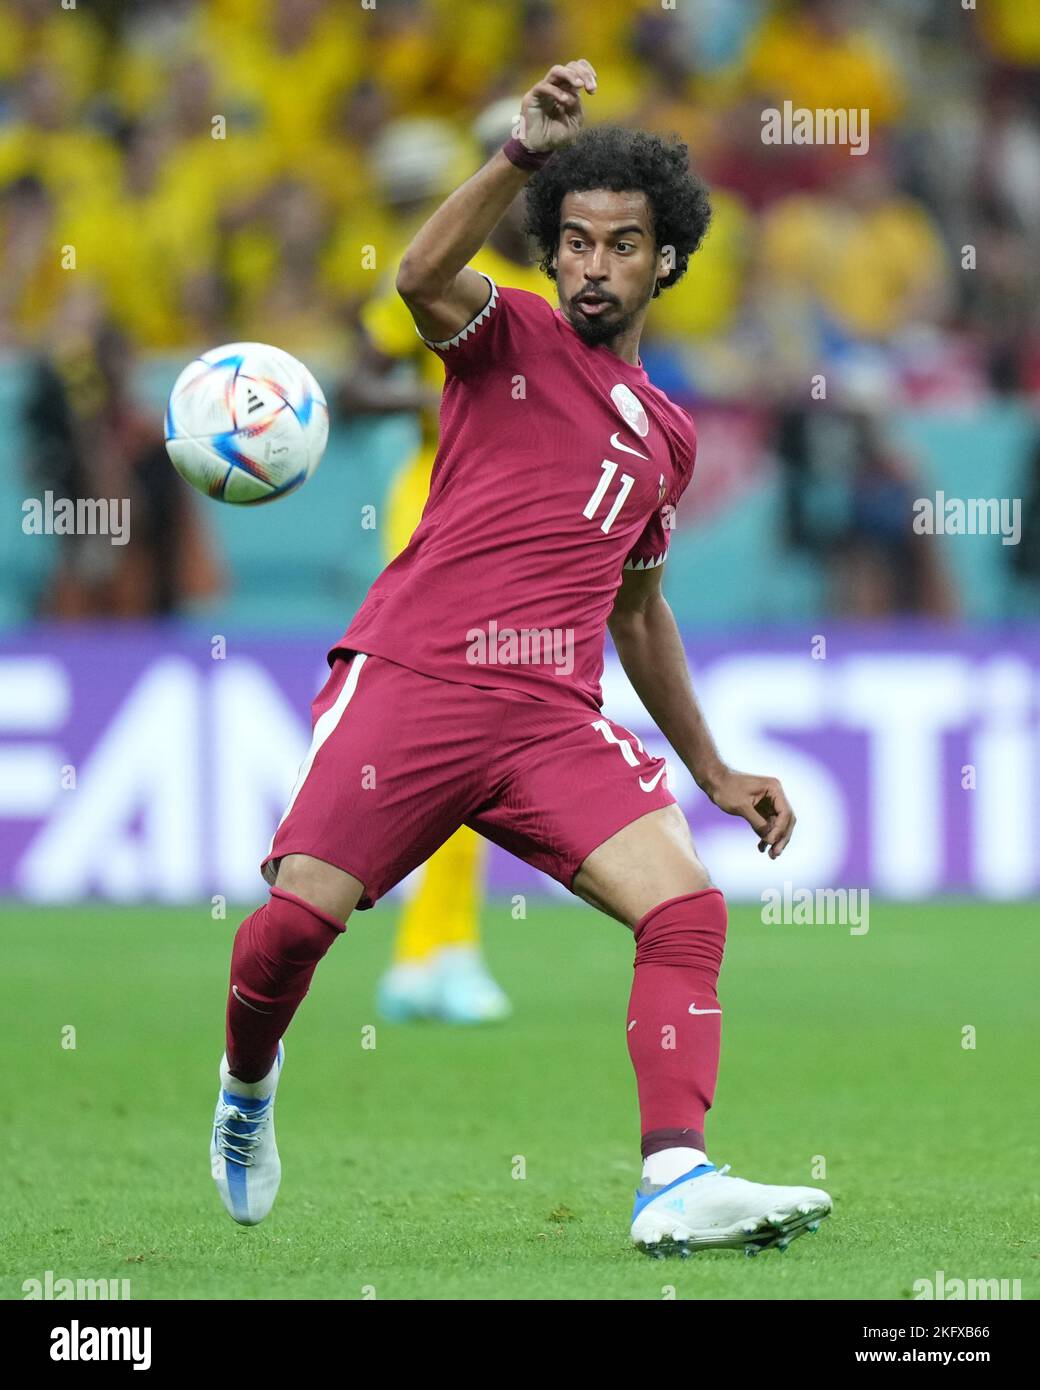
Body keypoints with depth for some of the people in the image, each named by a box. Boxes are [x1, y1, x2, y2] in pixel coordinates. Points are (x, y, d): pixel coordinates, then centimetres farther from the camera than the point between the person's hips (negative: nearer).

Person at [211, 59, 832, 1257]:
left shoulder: (665, 432, 22)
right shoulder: (510, 336, 7)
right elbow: (422, 277, -18)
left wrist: (713, 773, 30)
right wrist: (523, 153, -30)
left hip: (553, 718, 4)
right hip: (411, 681, -4)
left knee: (688, 908, -17)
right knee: (295, 921, -12)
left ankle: (677, 1182, -27)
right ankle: (248, 1086, 23)